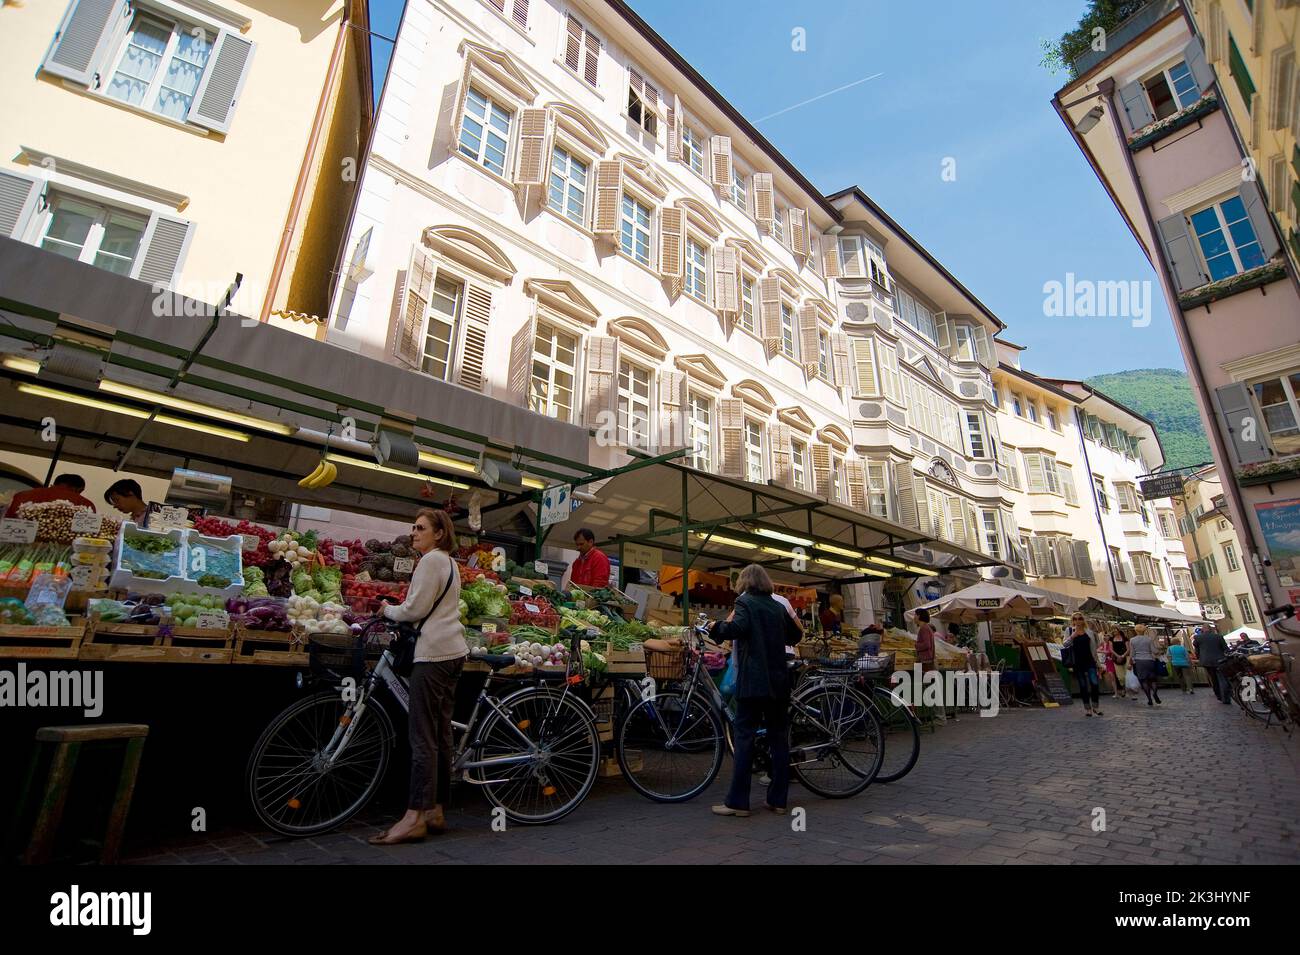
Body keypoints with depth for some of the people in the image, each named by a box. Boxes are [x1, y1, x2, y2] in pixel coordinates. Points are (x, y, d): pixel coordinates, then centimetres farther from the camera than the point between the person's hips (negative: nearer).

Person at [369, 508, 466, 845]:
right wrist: (399, 611, 15)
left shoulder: (431, 559, -9)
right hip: (452, 651, 10)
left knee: (423, 737, -8)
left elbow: (415, 609, -12)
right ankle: (435, 810, 18)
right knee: (441, 733, 11)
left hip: (434, 652, -10)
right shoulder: (448, 561, 20)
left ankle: (415, 817, -4)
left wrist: (388, 609, 5)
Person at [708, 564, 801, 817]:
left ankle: (737, 802, 1)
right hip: (778, 681, 6)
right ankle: (778, 800, 16)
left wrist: (716, 627, -5)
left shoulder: (744, 602, -4)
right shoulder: (778, 606, 13)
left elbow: (738, 627, -22)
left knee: (744, 737, -2)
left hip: (752, 681, -6)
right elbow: (795, 635, 21)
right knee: (779, 738, 10)